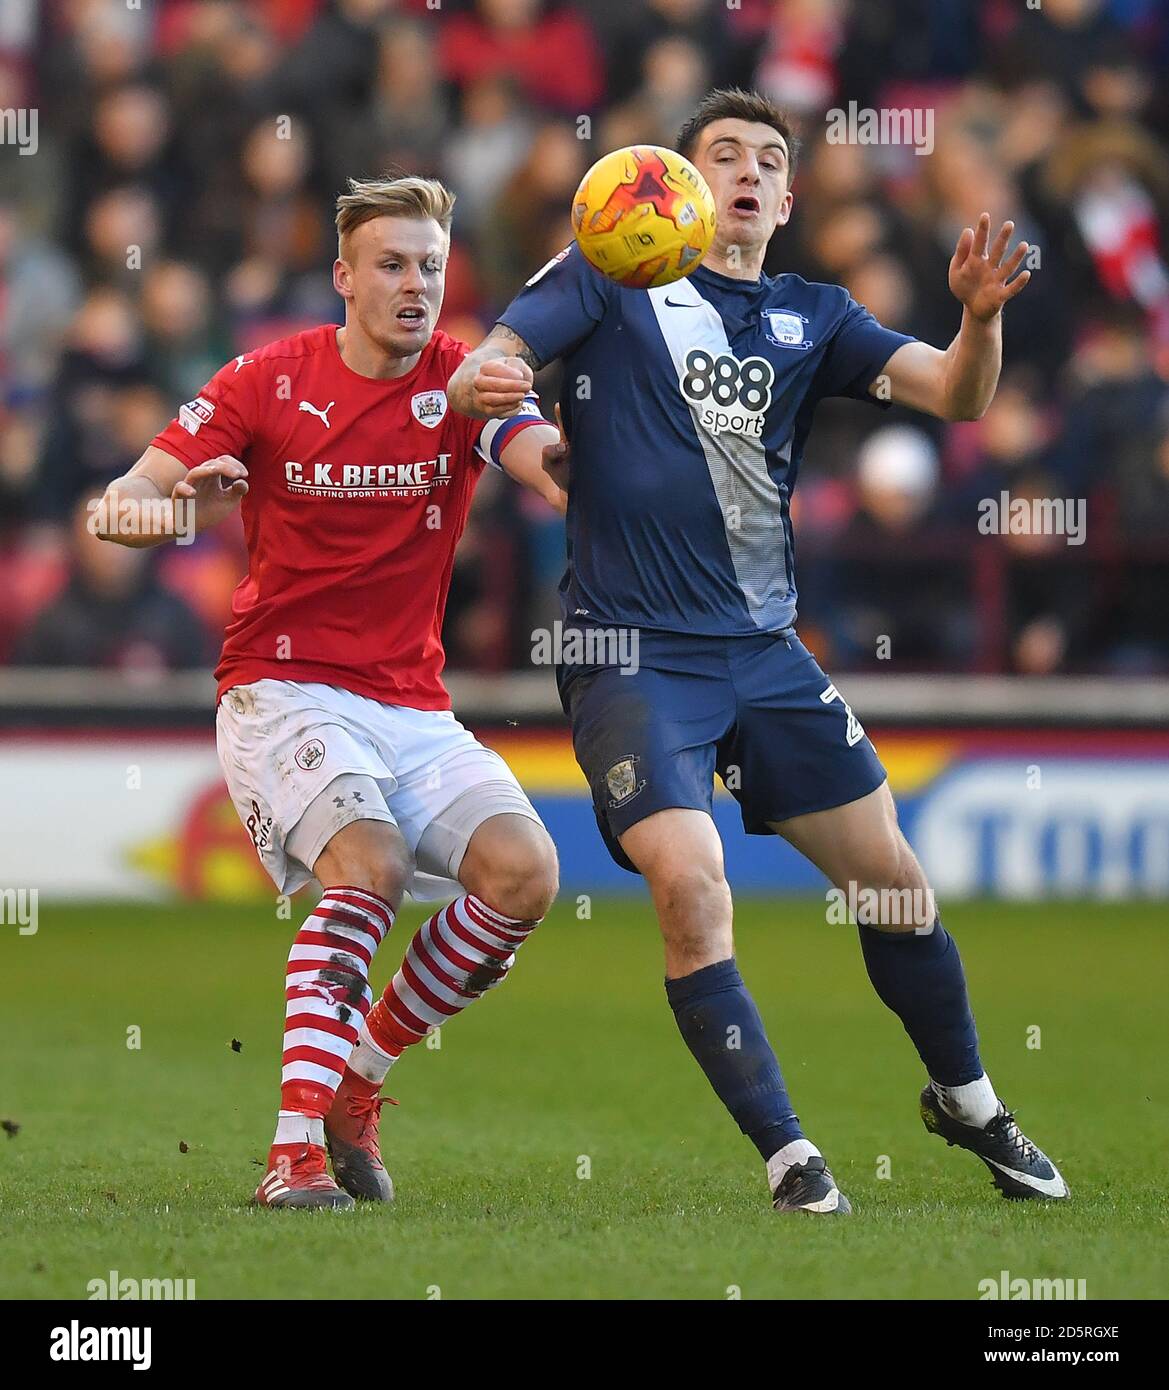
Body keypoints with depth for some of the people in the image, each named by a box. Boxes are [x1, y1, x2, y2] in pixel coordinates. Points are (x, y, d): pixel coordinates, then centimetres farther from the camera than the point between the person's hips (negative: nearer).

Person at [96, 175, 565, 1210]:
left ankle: (358, 1077, 2)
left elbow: (550, 466, -18)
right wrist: (160, 505, -30)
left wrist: (563, 452, -41)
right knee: (370, 863, -29)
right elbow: (125, 501, -6)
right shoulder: (268, 383, -2)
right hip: (285, 690, -3)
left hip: (414, 709, 4)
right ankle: (296, 1143, -30)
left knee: (524, 872, -17)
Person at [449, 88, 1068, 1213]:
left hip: (765, 654, 4)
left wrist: (980, 316, -21)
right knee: (691, 888, -21)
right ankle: (788, 1159, -9)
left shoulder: (810, 317, 11)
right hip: (633, 655, -4)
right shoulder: (609, 276, 1)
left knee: (894, 883, 8)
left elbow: (954, 396, 1)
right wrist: (478, 382, -34)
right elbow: (490, 360, -9)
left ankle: (965, 1102, 33)